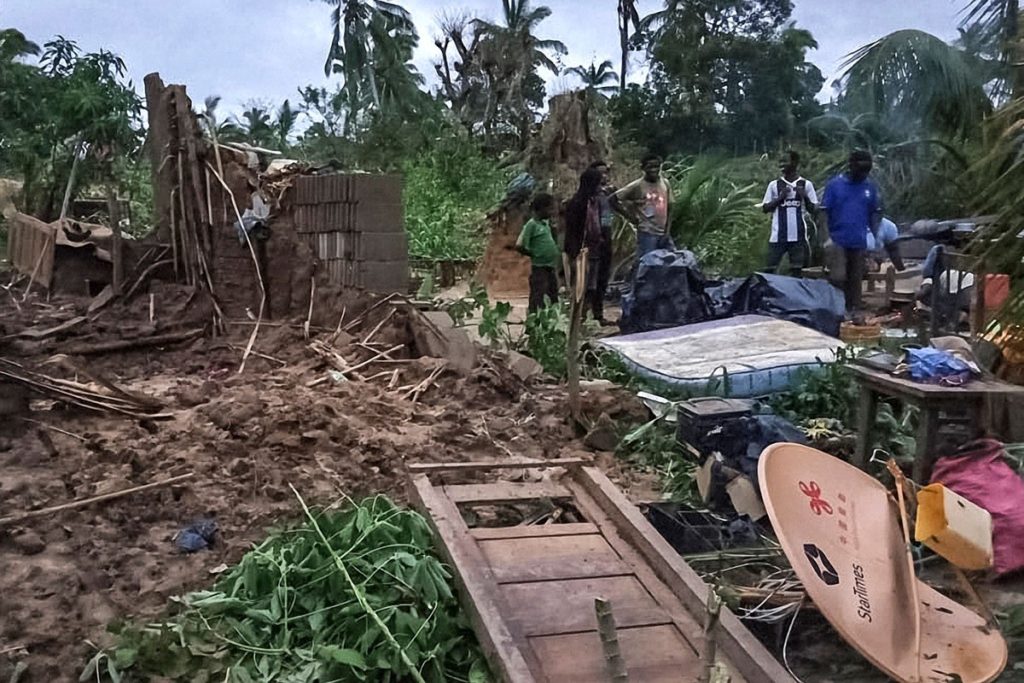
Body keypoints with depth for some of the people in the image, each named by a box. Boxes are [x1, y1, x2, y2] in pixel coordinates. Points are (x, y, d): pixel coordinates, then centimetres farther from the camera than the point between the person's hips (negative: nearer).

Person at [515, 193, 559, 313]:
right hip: (539, 267, -8)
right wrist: (535, 255, -5)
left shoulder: (546, 223, 10)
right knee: (537, 300, -3)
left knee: (554, 299, 14)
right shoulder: (532, 224, -12)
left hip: (551, 267, 8)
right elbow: (519, 246, -16)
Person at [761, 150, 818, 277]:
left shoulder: (806, 184, 5)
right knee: (770, 269, -1)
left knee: (797, 270, 4)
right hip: (778, 236, 0)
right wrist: (780, 198, -9)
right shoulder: (774, 185, 6)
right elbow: (765, 208, 5)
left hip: (798, 236, 0)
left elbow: (813, 209, 5)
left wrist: (805, 196, -11)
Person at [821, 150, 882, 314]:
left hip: (860, 242, 3)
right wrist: (826, 236, -9)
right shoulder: (834, 184, -2)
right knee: (837, 277, -12)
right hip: (837, 240, -3)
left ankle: (852, 312, 17)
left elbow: (875, 213, 13)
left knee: (855, 280, 9)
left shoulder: (871, 188, 6)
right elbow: (824, 211, -2)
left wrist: (875, 238, 4)